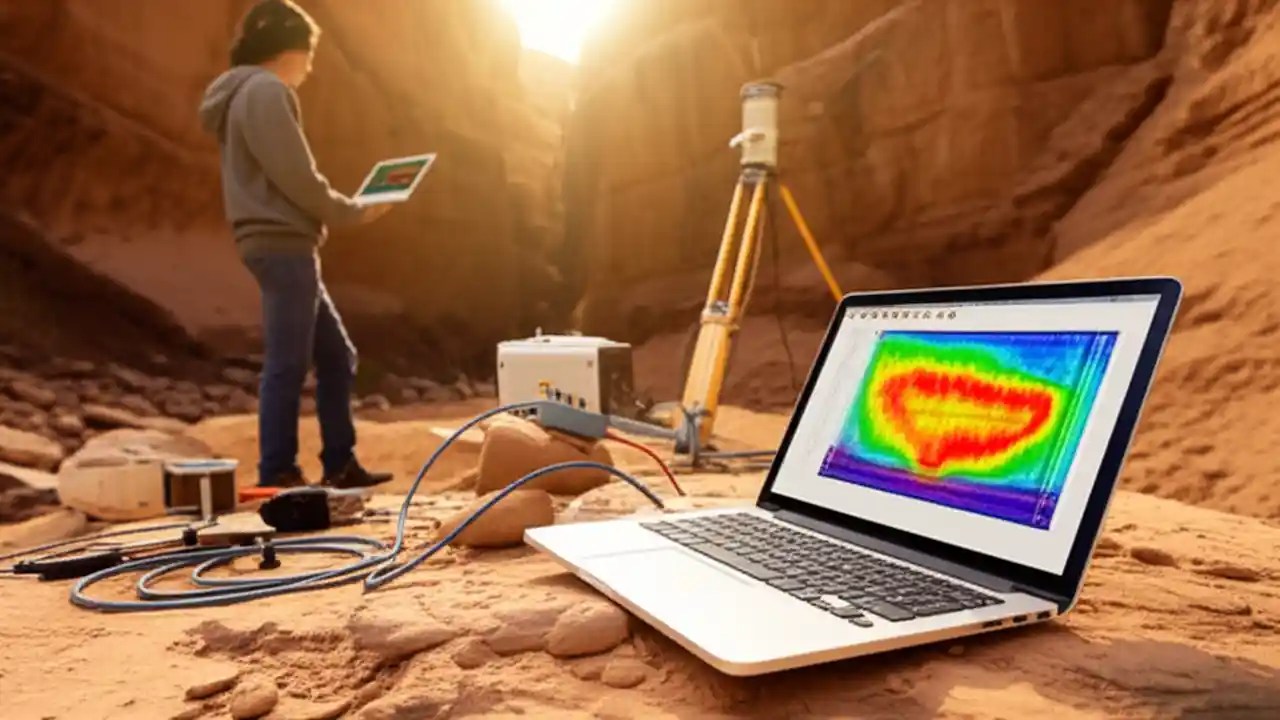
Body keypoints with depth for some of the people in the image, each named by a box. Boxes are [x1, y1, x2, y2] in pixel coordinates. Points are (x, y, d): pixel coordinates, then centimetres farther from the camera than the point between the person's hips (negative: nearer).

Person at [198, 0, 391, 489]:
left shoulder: (247, 94, 24)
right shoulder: (265, 92, -9)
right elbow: (298, 179, -15)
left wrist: (341, 211, 12)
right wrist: (355, 213, -1)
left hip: (281, 244, 11)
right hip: (282, 245, -10)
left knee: (336, 356, 12)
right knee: (288, 365, -7)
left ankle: (340, 466, 16)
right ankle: (277, 477, 0)